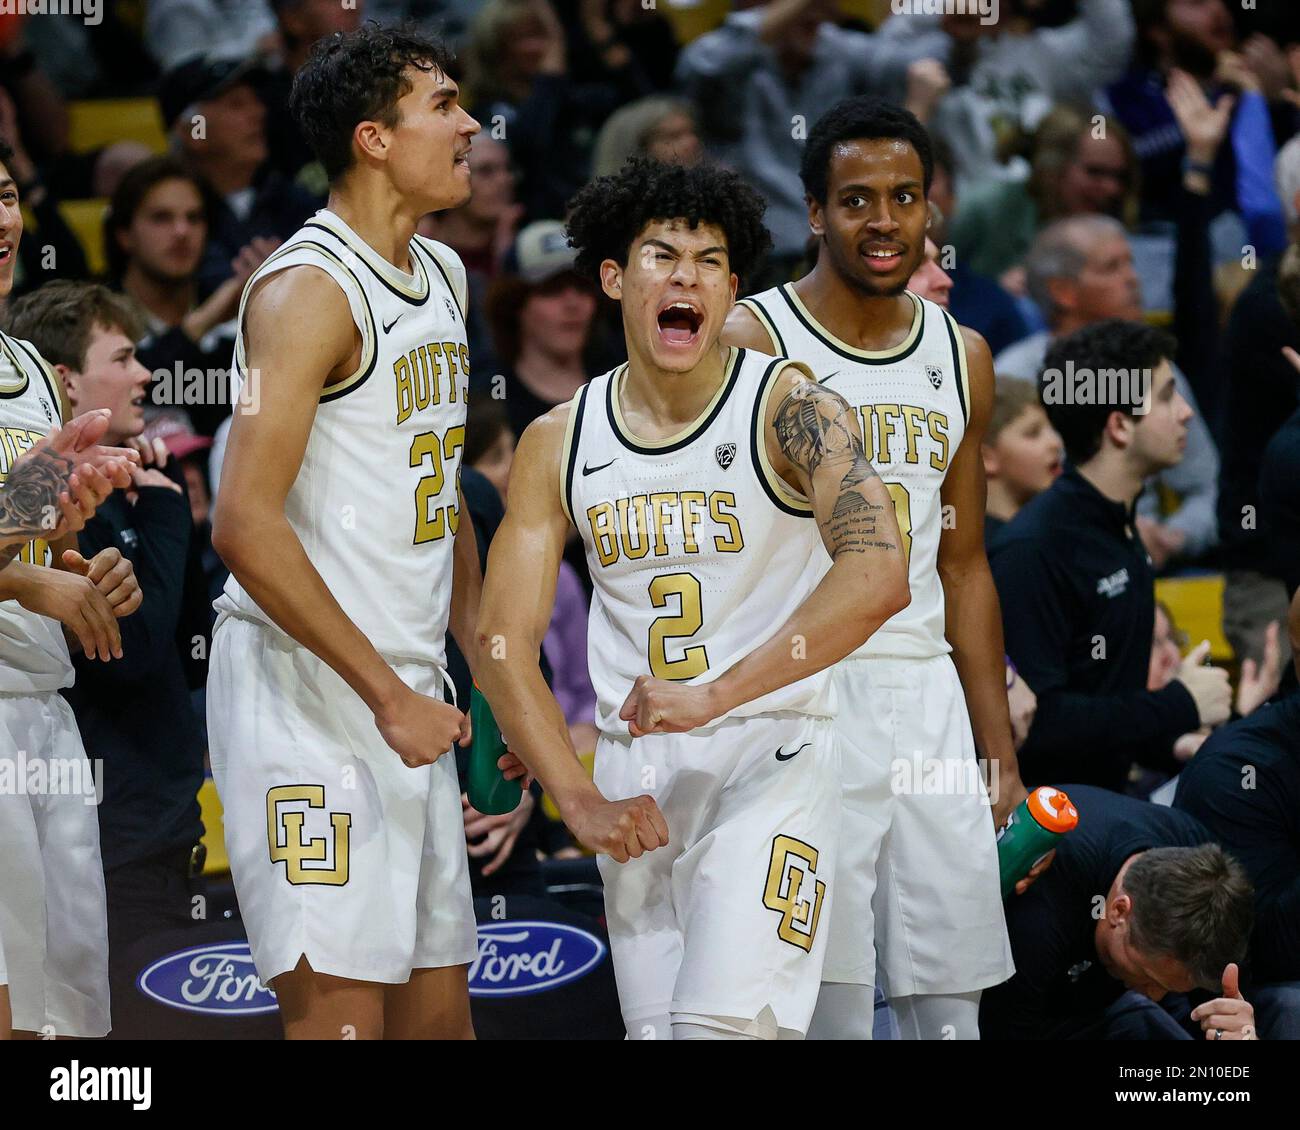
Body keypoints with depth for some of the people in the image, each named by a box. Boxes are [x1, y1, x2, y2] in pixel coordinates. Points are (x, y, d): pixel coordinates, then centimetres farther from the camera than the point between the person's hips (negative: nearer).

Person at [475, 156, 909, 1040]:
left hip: (769, 760, -5)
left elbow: (876, 579, -24)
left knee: (725, 1023, -21)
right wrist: (580, 800, -6)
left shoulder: (789, 406, -9)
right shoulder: (559, 443, 5)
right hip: (632, 776, 5)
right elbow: (504, 642, 6)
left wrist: (714, 696, -27)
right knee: (657, 1029, 7)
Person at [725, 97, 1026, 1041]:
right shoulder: (749, 342, -4)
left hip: (927, 693, 5)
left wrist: (999, 745, 14)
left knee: (952, 998, 4)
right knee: (828, 1004, -9)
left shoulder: (961, 357, 13)